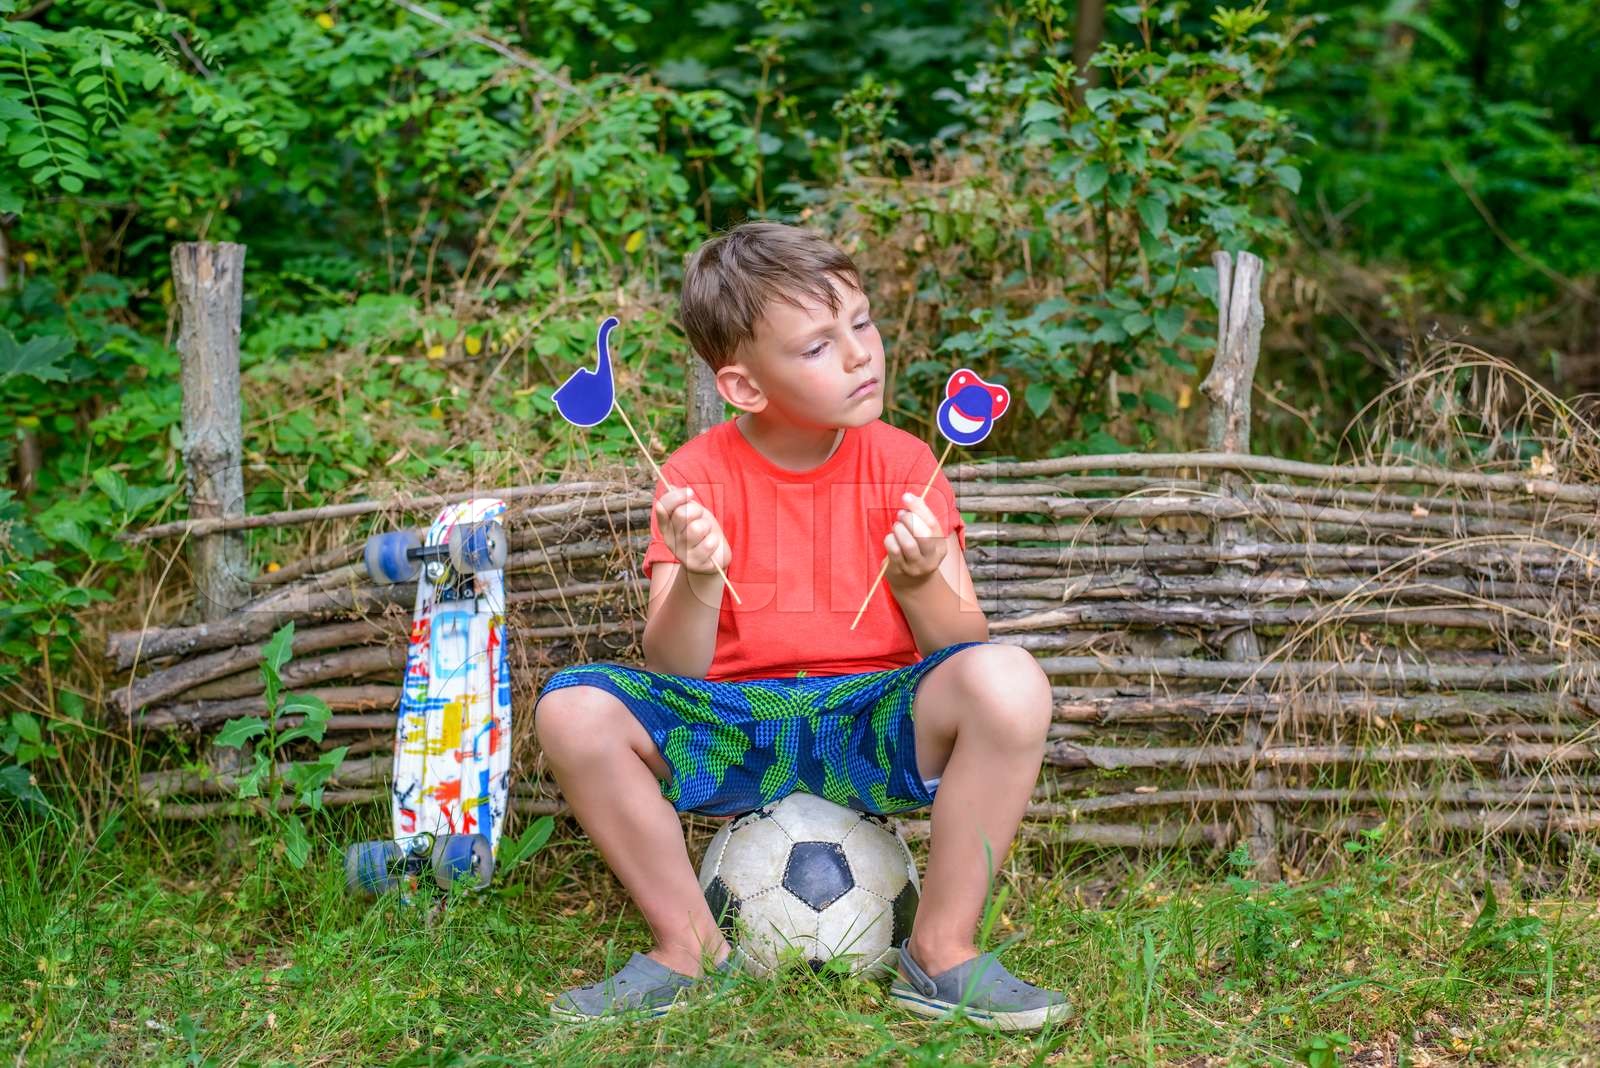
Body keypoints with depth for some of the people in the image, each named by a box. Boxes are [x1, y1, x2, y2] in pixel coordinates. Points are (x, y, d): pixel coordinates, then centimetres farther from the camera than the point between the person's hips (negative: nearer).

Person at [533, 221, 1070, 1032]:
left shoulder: (902, 464, -1)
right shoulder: (699, 476, -2)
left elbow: (961, 647, -5)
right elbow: (673, 668, -10)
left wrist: (921, 585, -27)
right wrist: (697, 583, -30)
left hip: (871, 724, 0)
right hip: (735, 732, 1)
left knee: (1009, 684, -31)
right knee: (572, 709, -25)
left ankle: (942, 954, -13)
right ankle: (691, 949, -6)